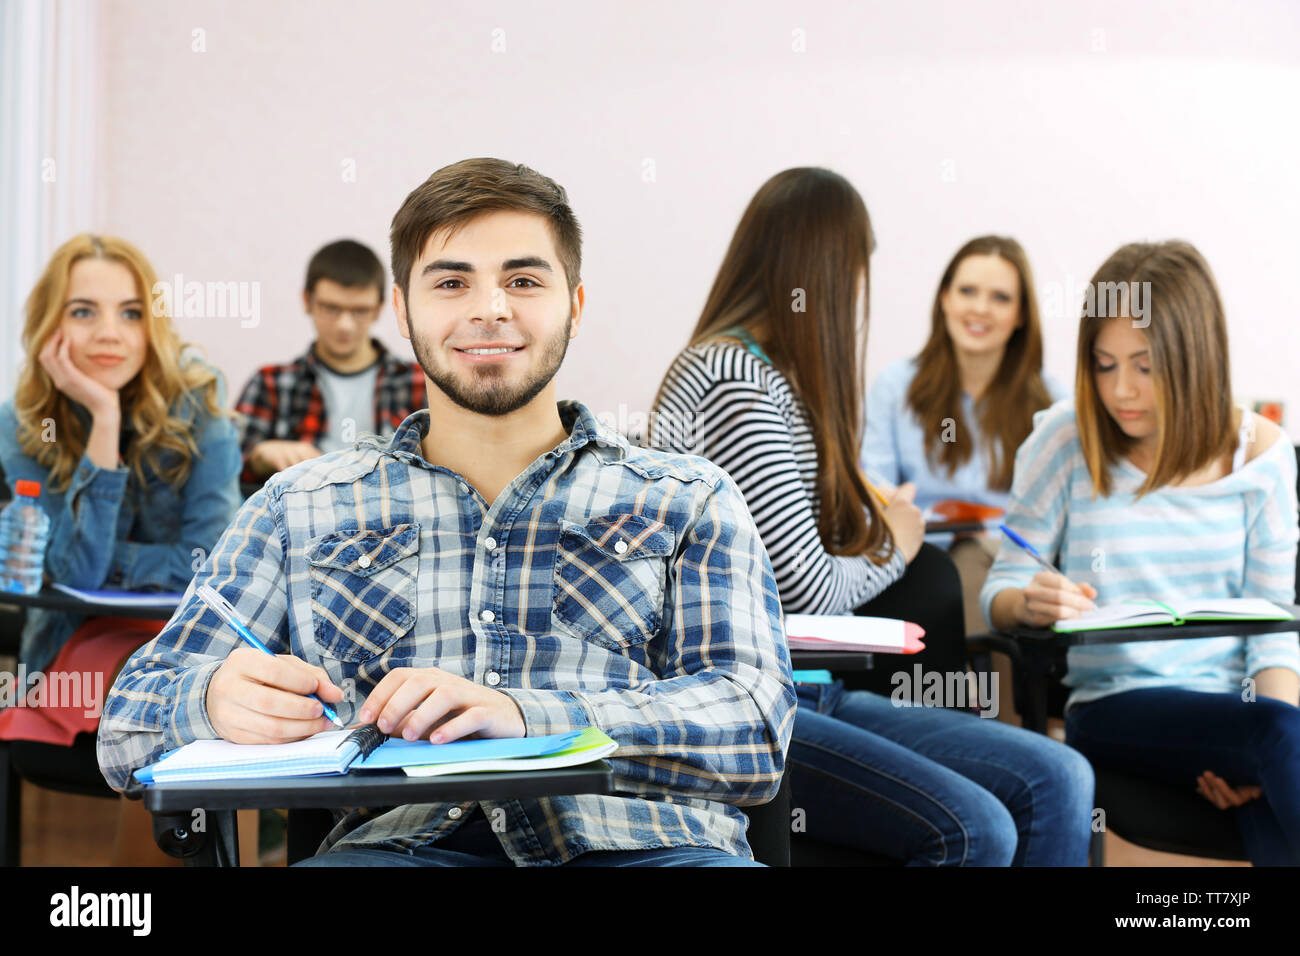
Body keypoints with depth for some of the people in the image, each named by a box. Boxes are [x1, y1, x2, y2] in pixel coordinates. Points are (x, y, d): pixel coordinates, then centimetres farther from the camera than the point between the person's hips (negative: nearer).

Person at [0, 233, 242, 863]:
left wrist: (96, 558, -14)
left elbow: (209, 561, -14)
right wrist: (103, 421, -24)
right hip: (82, 638, 0)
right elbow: (76, 567, -20)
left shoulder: (195, 400, -11)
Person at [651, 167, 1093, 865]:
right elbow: (804, 592, -16)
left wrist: (872, 518, 29)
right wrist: (889, 545, 3)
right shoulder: (735, 382, -14)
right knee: (973, 829, -27)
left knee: (1057, 781, -6)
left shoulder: (771, 378, 17)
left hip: (807, 693, 10)